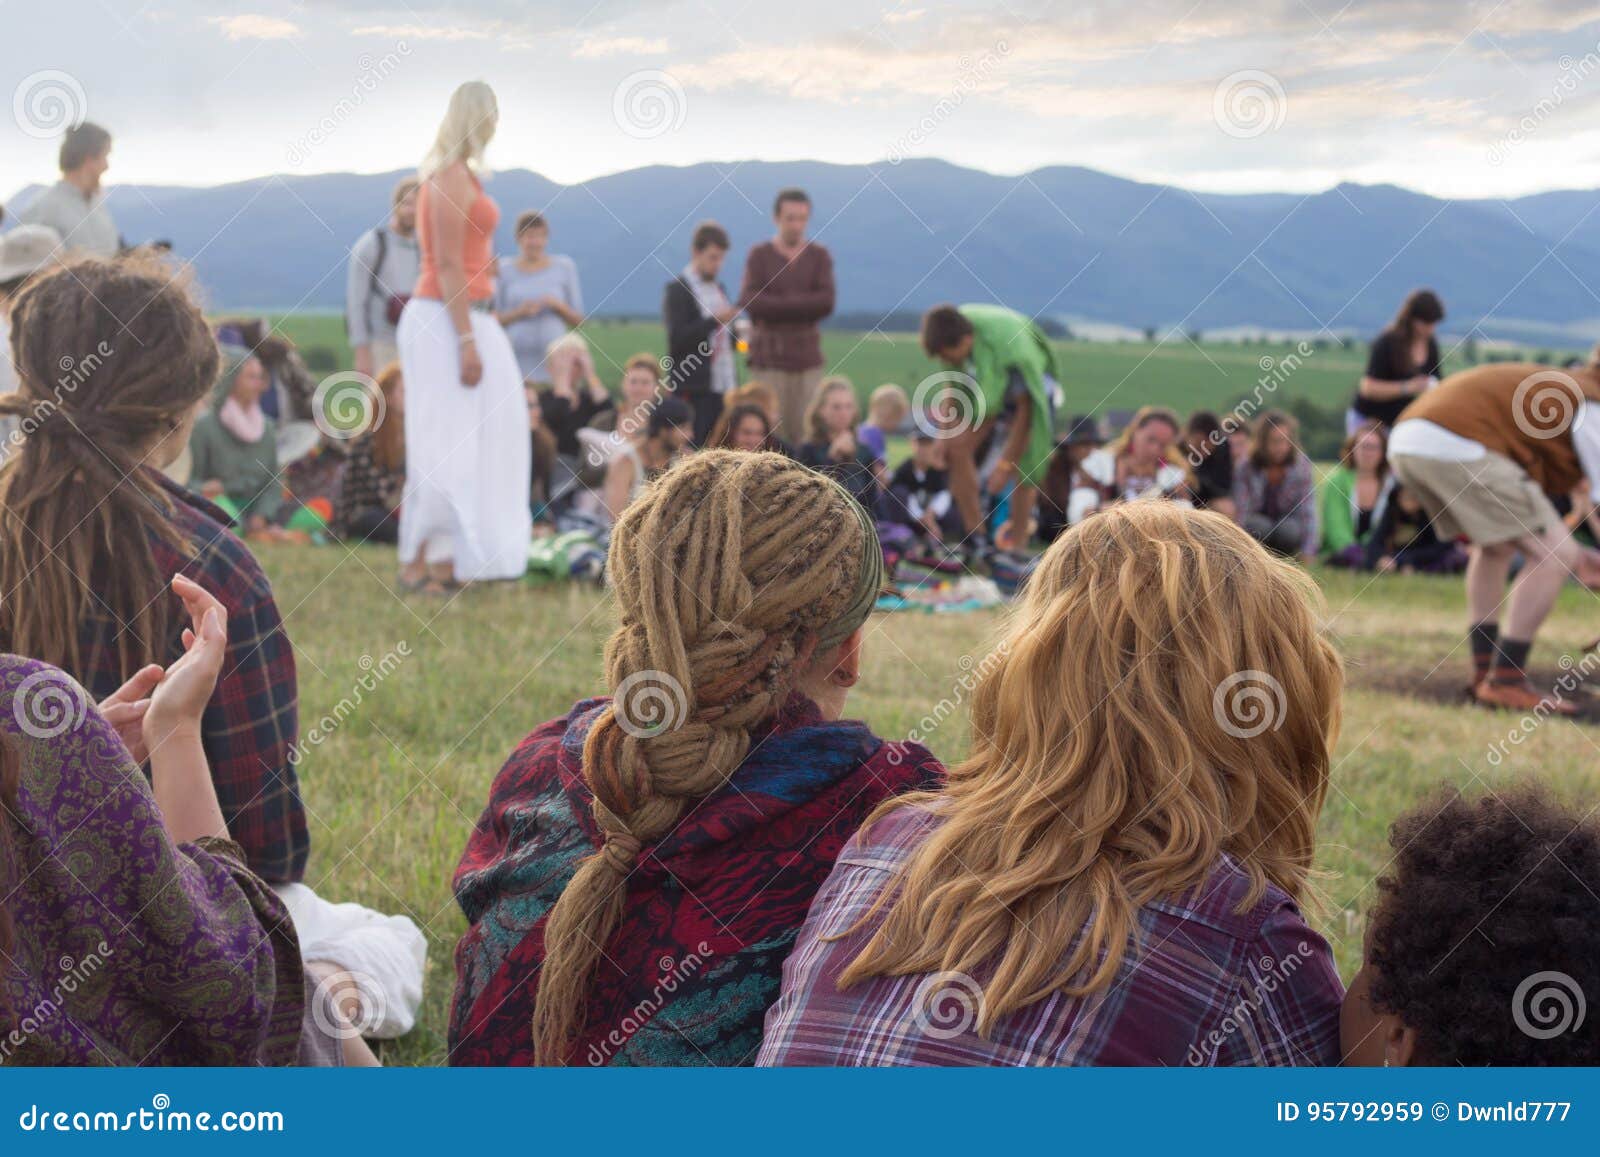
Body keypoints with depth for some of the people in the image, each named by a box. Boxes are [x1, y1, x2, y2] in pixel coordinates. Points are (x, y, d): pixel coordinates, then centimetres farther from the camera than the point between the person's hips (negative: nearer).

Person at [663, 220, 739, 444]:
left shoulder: (718, 289, 19)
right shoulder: (677, 290, -5)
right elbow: (677, 339, -14)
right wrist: (714, 321, -20)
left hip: (723, 391, 7)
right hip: (694, 392, -7)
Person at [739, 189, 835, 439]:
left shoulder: (820, 256, 11)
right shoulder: (759, 256, 6)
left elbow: (826, 302, -4)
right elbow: (749, 303, -9)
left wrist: (776, 306, -9)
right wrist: (802, 304, -10)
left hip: (807, 357, 2)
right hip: (769, 357, -2)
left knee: (806, 433, -3)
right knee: (771, 433, -7)